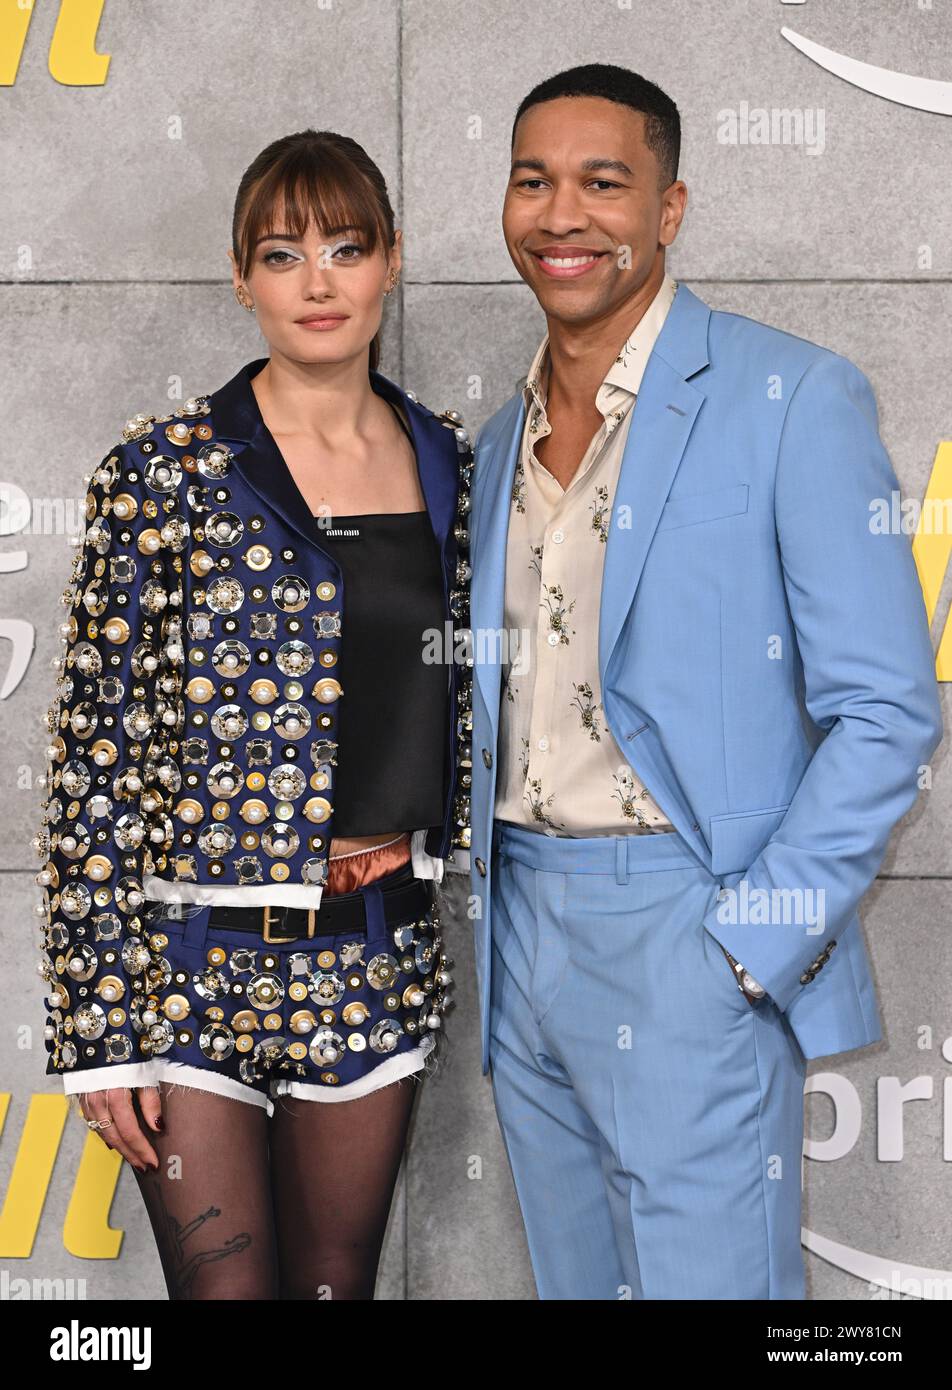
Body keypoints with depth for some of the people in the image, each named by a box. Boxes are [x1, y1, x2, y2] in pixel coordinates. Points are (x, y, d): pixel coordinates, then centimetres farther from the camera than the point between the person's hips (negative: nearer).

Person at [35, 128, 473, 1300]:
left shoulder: (448, 462, 6)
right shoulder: (163, 473, -7)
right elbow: (93, 756, -8)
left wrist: (433, 833, 5)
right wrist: (97, 1023, -11)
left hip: (376, 961, 4)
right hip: (197, 954, -4)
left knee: (338, 1281, 14)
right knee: (225, 1285, 2)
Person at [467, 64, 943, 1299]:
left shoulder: (791, 398, -8)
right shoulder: (501, 441, 13)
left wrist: (751, 946, -16)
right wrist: (473, 902, 8)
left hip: (687, 935, -6)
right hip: (518, 937, 6)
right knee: (575, 1283, 15)